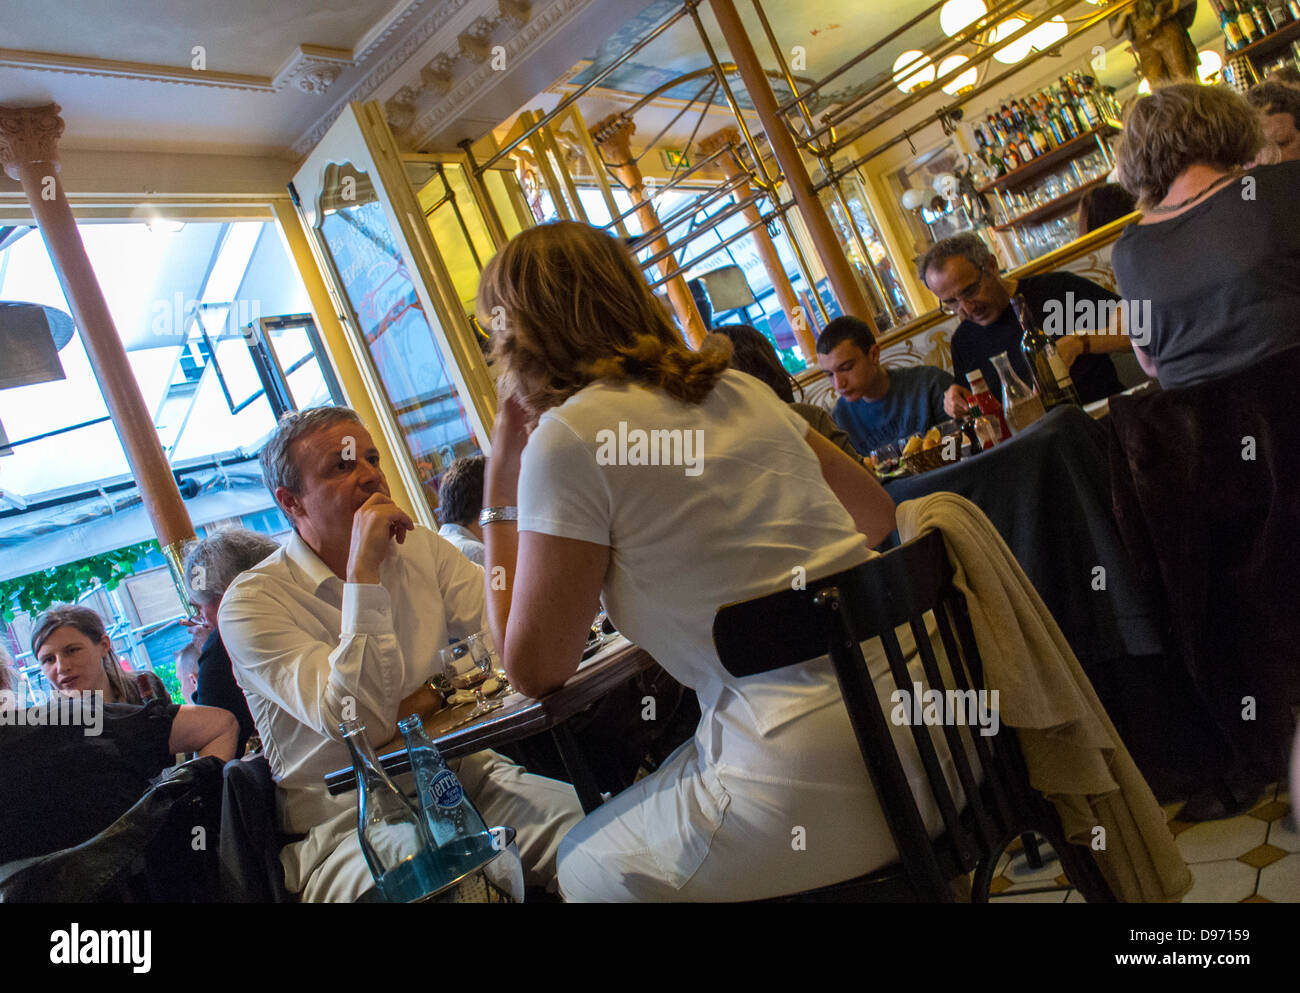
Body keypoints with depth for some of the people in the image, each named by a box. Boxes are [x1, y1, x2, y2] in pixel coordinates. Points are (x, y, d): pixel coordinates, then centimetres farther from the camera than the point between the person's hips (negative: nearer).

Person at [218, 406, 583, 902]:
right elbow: (359, 725, -20)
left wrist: (429, 696, -15)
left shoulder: (421, 549, 9)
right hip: (347, 821, -4)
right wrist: (364, 572, -22)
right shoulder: (251, 601, -7)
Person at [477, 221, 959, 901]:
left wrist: (499, 483, 3)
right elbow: (875, 514, 21)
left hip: (818, 780, -7)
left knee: (578, 866, 18)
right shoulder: (737, 387, 10)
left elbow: (536, 670, -3)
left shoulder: (568, 435, -11)